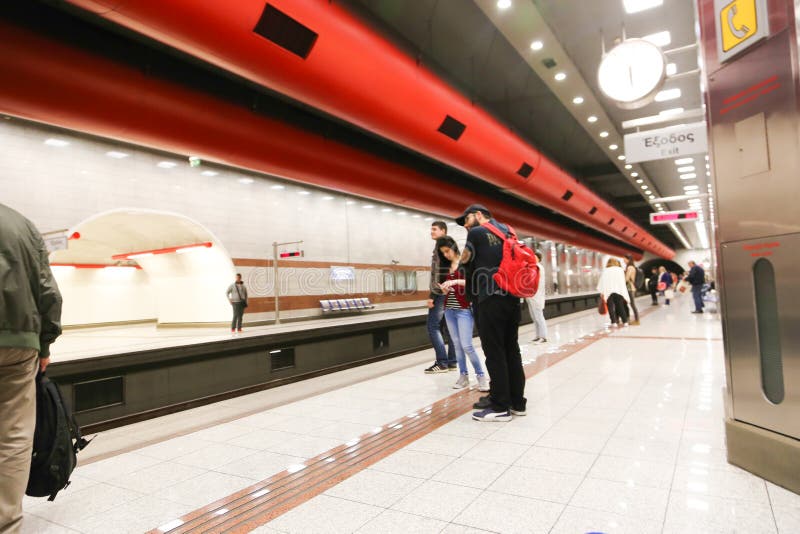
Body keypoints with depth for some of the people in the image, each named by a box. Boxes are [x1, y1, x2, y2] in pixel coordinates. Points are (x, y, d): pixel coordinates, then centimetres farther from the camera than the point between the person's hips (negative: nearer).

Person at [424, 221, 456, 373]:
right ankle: (452, 362, 13)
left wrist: (432, 296, -18)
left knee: (433, 326, -5)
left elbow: (438, 274, -18)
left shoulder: (440, 247, -10)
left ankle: (442, 362, -6)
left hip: (441, 293, -9)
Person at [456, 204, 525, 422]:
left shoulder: (476, 233, 0)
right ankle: (517, 402, 18)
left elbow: (464, 260, 11)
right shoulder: (506, 230, 18)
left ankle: (500, 407, 2)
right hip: (512, 297, 7)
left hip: (491, 298, -7)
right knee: (511, 350, 11)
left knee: (494, 352, -2)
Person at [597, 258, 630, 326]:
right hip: (619, 291, 1)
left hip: (608, 291, -1)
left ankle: (614, 322, -5)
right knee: (621, 307, 8)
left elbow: (602, 281, 5)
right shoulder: (620, 270, 9)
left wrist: (601, 292, 9)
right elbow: (623, 281, 9)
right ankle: (625, 321, 9)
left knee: (611, 307, 1)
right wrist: (624, 293, 13)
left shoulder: (605, 271, 5)